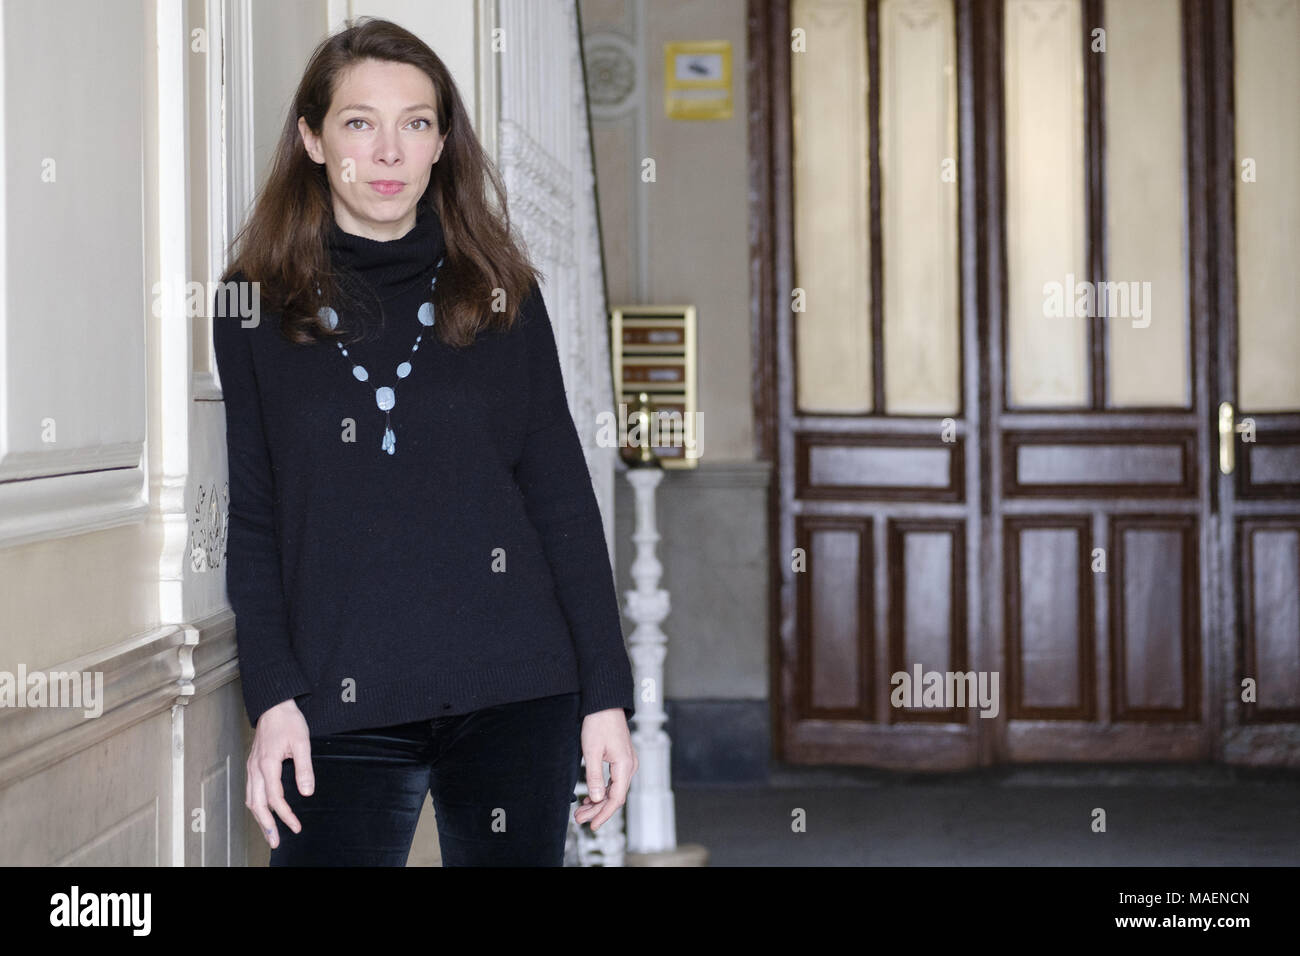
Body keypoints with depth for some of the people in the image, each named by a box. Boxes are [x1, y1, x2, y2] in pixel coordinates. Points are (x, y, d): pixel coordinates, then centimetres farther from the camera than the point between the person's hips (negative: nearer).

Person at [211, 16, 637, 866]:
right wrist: (272, 698, -5)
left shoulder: (499, 291, 6)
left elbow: (562, 499, 6)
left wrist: (607, 696, 0)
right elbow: (254, 518, 6)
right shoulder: (257, 303, 5)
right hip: (342, 710, 0)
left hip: (515, 696, 1)